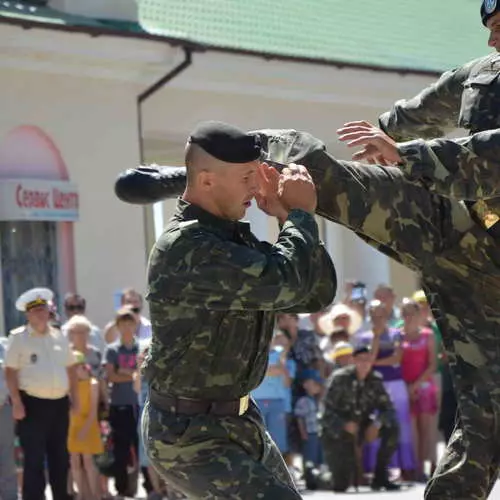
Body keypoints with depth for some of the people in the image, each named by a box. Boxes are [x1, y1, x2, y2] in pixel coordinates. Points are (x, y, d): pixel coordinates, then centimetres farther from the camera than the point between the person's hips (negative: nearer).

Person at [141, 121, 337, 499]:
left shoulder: (237, 238, 5)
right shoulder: (186, 247, -25)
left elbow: (317, 294, 4)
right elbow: (283, 283, -32)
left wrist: (289, 218, -7)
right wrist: (302, 214, -15)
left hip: (239, 421, 10)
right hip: (187, 435, -10)